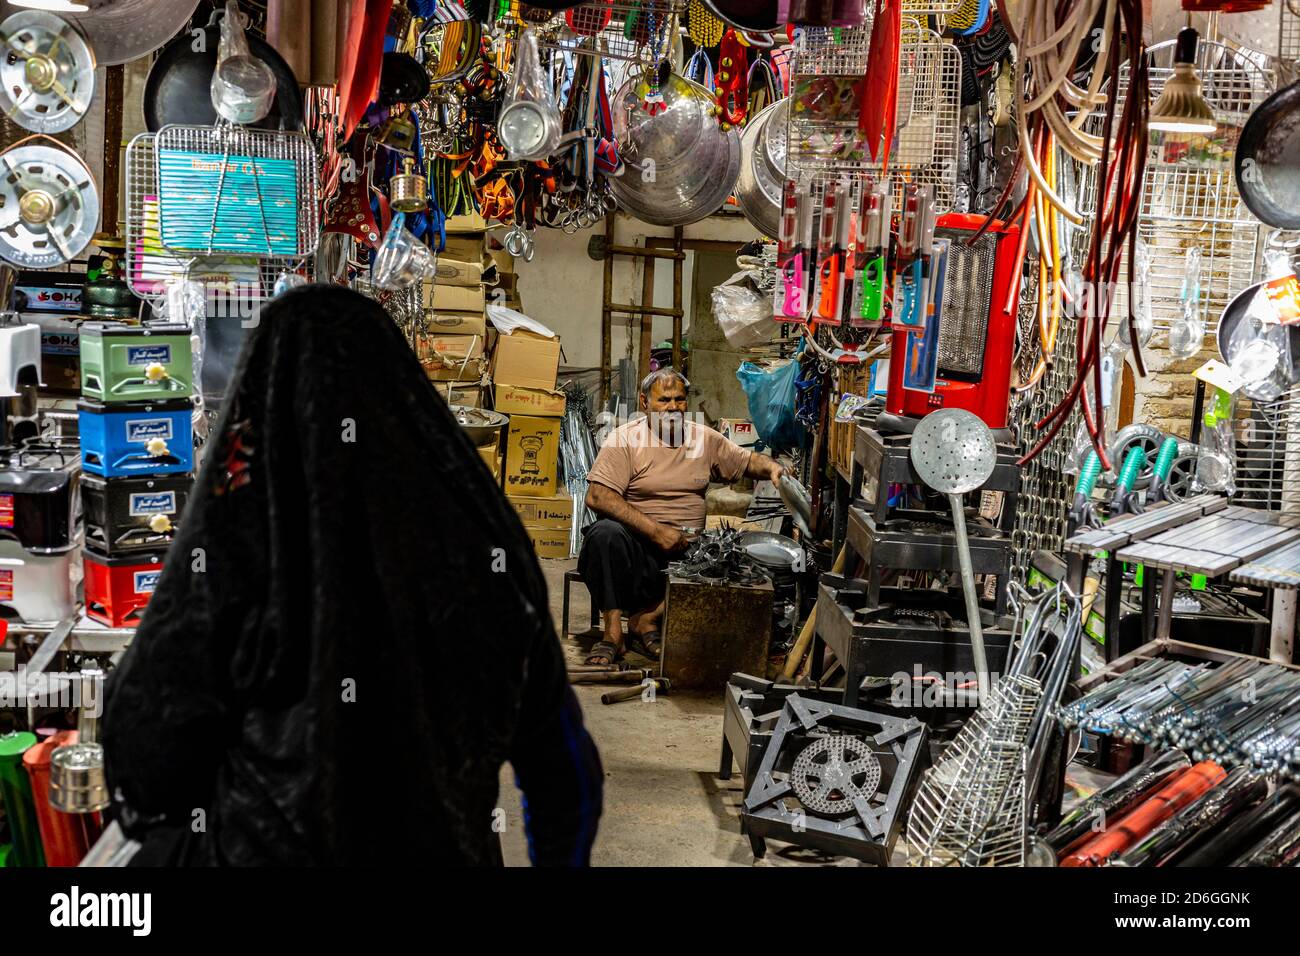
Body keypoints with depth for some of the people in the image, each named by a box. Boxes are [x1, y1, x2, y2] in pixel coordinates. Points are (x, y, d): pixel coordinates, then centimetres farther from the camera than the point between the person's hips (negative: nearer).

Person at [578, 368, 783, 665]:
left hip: (685, 546, 4)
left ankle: (646, 618, -17)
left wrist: (772, 468, -4)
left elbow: (747, 460, 23)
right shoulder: (625, 438, -3)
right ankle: (612, 630, -24)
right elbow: (597, 497, -13)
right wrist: (656, 531, -20)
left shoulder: (704, 438, 12)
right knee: (605, 534, -36)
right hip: (636, 540, -3)